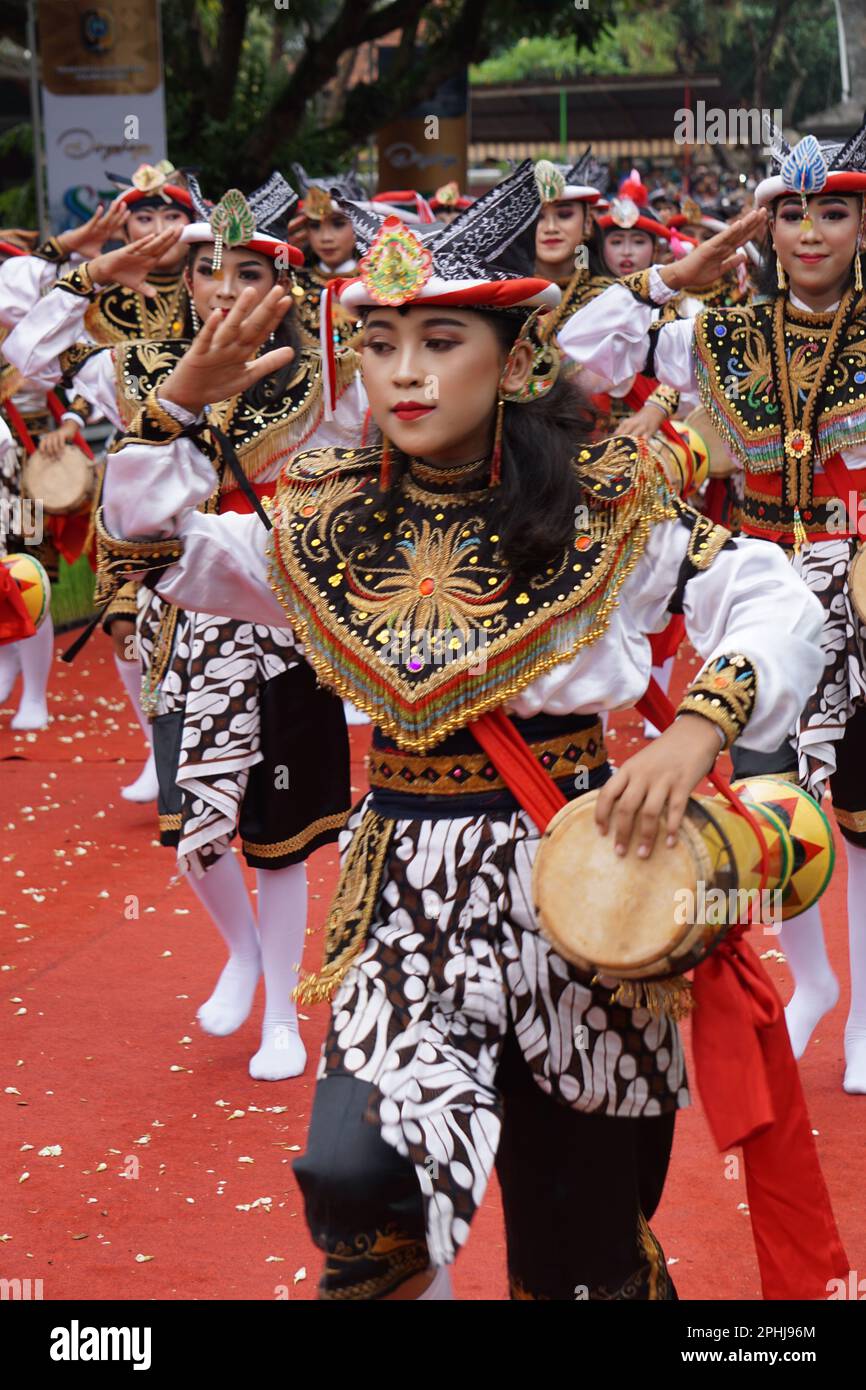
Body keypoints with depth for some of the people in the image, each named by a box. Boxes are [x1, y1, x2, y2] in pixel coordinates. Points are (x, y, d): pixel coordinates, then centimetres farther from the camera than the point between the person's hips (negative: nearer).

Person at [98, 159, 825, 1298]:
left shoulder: (604, 500, -6)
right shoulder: (331, 514, 2)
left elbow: (777, 605, -5)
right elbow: (158, 552, 8)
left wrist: (696, 731, -21)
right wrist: (177, 409, -6)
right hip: (410, 876, 2)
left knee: (583, 1247, 8)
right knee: (357, 1181, -21)